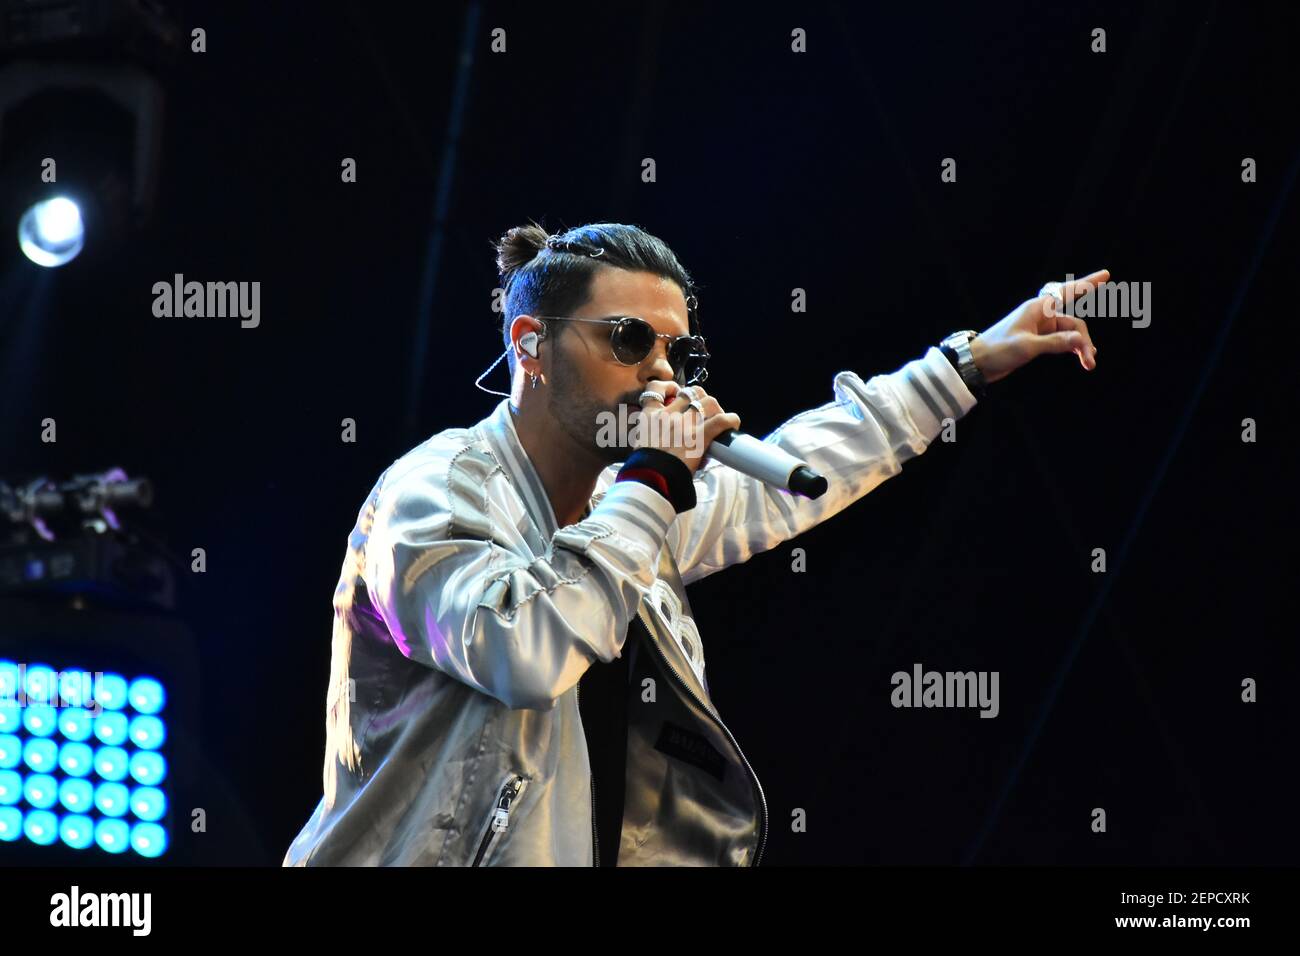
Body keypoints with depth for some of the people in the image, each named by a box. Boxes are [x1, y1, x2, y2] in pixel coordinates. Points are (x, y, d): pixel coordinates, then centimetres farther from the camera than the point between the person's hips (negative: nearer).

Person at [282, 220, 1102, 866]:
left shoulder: (630, 505, 10)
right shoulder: (435, 495, -12)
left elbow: (786, 478, 26)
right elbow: (527, 653, -29)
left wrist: (974, 361, 31)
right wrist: (652, 480, -19)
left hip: (593, 850, 7)